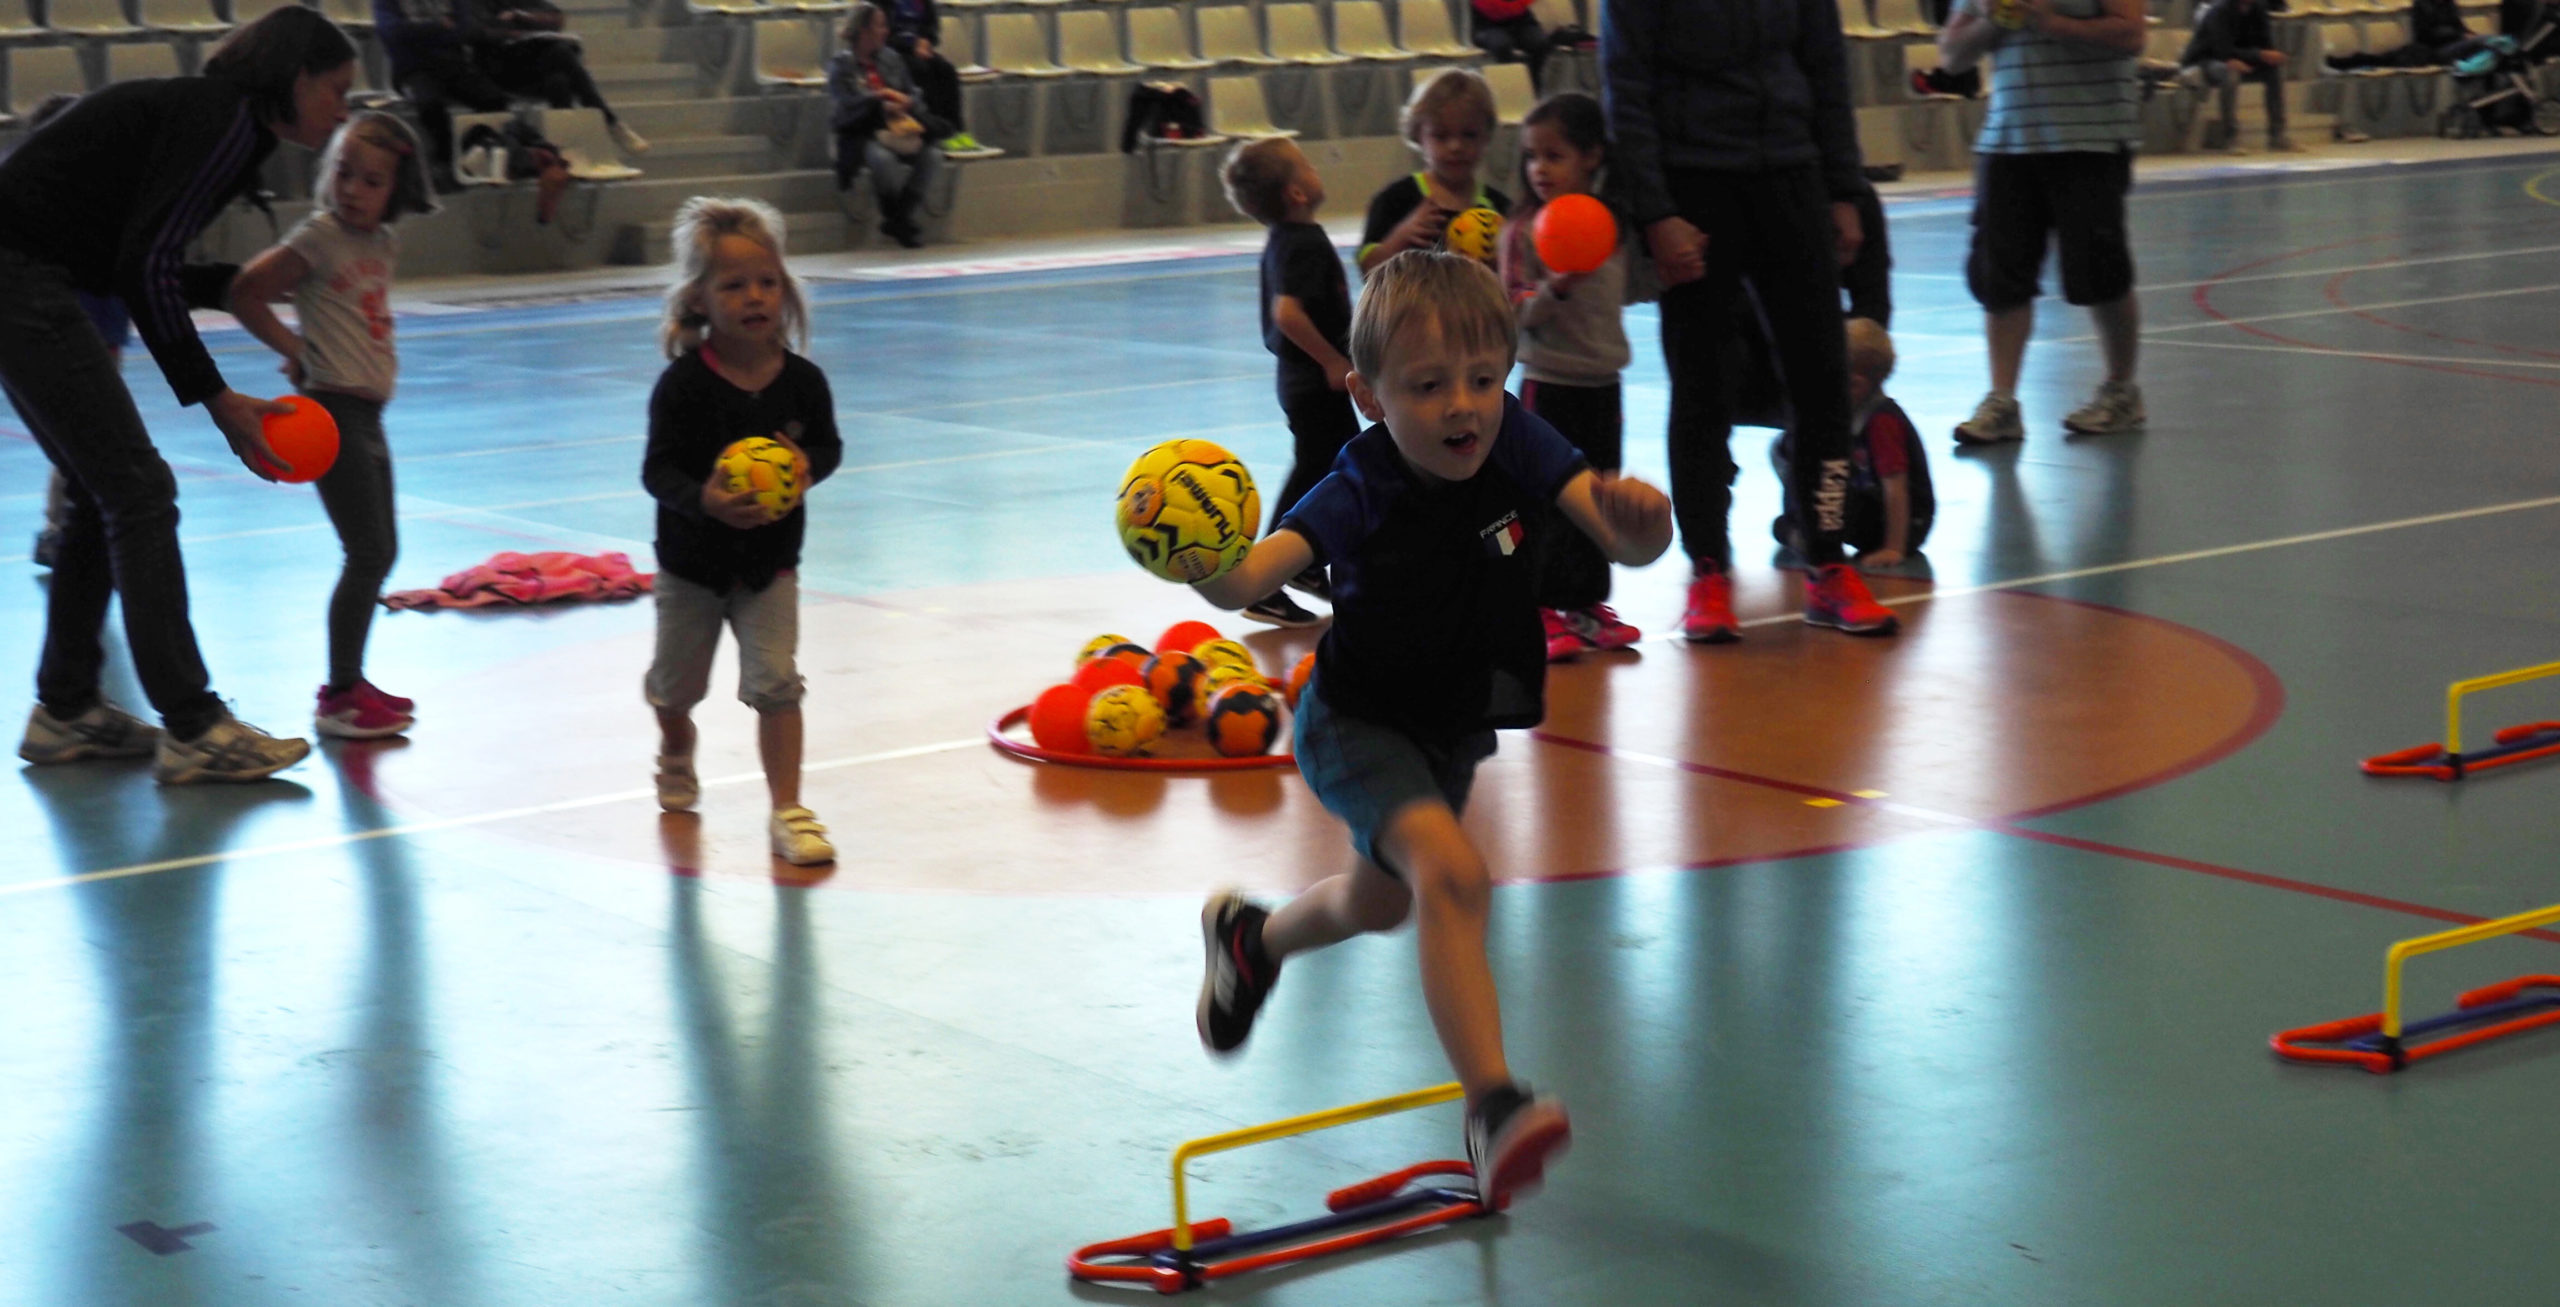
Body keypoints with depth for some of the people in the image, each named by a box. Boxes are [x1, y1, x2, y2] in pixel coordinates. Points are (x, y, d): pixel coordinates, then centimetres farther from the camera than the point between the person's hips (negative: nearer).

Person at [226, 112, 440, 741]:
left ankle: (352, 681, 25)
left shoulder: (383, 242, 10)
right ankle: (338, 696, -3)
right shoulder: (319, 237, -11)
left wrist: (380, 358, 7)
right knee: (368, 553, -9)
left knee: (382, 552, 14)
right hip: (332, 411, -9)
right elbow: (244, 294, -11)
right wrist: (294, 348, -5)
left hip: (367, 411, 9)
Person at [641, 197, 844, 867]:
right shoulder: (683, 384, -18)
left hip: (770, 562, 1)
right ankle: (676, 755, 52)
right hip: (693, 561, 0)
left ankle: (787, 810, -2)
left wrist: (808, 465, -19)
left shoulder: (802, 380, -9)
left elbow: (828, 443, 4)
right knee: (677, 683, 18)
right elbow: (658, 469, -19)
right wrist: (704, 499, -39)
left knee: (776, 681, -10)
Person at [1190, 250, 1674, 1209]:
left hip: (1455, 727, 6)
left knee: (1379, 902, 28)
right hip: (1357, 724, -6)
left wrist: (1638, 518, -46)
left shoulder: (1514, 443, -19)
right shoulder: (1361, 489, -29)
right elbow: (1248, 578, -41)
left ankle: (1251, 939, 60)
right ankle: (1492, 1105, -32)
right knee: (1452, 875, -32)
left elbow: (1632, 546, -23)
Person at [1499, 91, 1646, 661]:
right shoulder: (1523, 231, -9)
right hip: (1548, 383, -5)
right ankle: (1543, 610, 5)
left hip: (1602, 382, 5)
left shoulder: (1613, 224, 4)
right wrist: (1555, 288, -29)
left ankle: (1587, 603, 24)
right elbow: (1514, 311, -14)